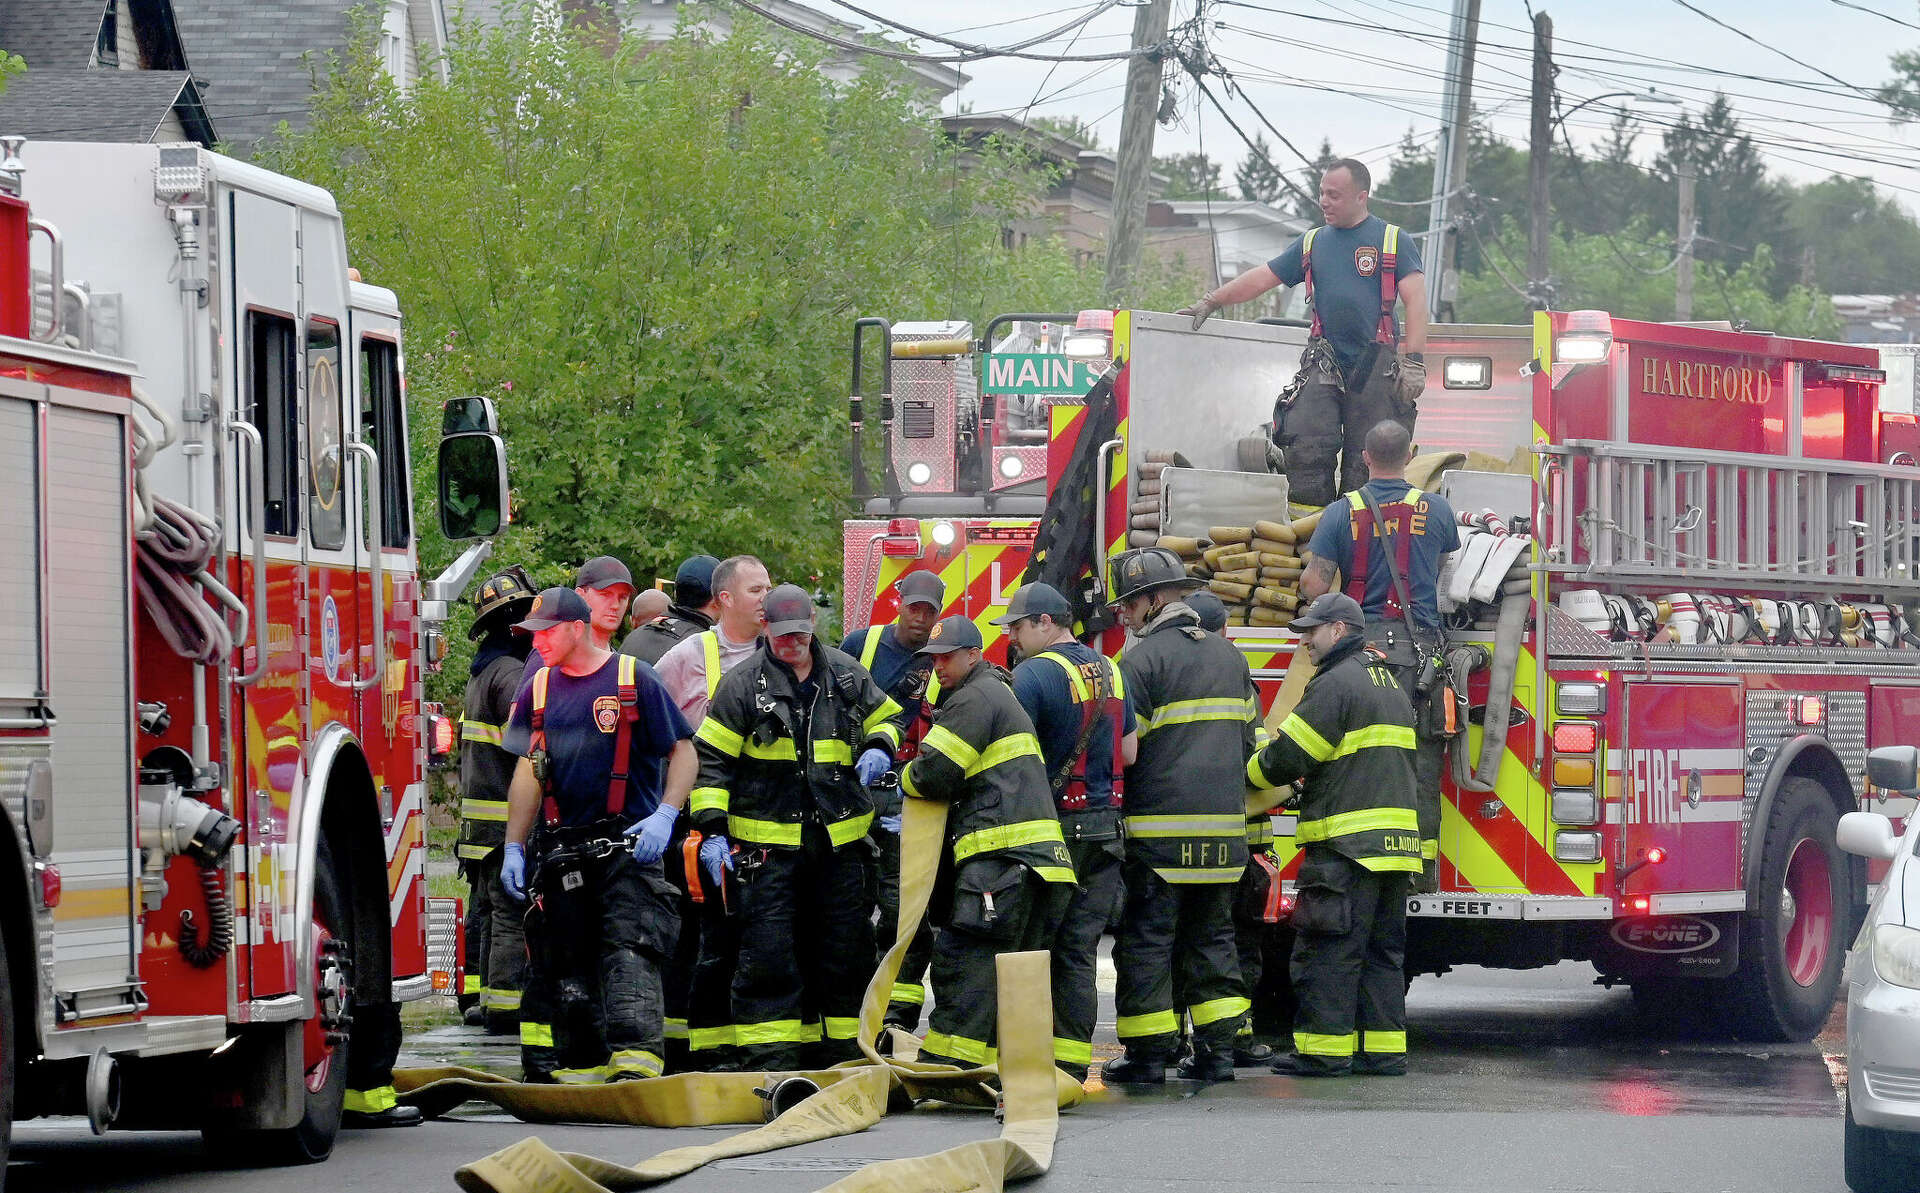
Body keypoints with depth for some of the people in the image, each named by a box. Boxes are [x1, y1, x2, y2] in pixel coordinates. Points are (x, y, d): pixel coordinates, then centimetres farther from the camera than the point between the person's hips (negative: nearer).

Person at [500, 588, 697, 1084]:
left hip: (628, 843, -5)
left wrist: (665, 816, -13)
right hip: (562, 848, 5)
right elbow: (528, 770, 17)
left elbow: (683, 752, 0)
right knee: (563, 960, 5)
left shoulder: (633, 679, -1)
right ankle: (580, 1063, 11)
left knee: (629, 951, -17)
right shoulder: (540, 688, 14)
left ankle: (636, 1058, -27)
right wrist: (514, 847, 10)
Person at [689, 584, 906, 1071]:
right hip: (768, 843, -4)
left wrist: (879, 749, 1)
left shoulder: (847, 676, 8)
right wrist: (711, 829, -10)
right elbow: (712, 759, -2)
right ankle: (768, 1060, -6)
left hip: (838, 840, 4)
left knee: (844, 951, 8)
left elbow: (886, 719, 25)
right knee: (768, 954, -8)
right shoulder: (743, 684, -3)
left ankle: (837, 1054, 18)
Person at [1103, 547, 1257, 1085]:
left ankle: (1147, 1055, -1)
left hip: (1159, 826, -7)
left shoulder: (1143, 660, -10)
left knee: (1147, 939, -1)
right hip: (1223, 829, 7)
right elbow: (1248, 739, 19)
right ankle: (1217, 1048, 10)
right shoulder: (1229, 656, 14)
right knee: (1212, 938, 13)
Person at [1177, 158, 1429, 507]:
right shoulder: (1313, 243, 16)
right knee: (1306, 448, -11)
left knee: (1364, 460, -3)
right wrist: (1210, 303, 14)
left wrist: (1414, 361, -15)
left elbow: (1415, 299, -5)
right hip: (1325, 365, 3)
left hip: (1376, 368, -3)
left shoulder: (1393, 240, 3)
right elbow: (1262, 278, 20)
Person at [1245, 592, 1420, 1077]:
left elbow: (1286, 757, -11)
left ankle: (1324, 1049, -9)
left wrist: (1245, 776, 8)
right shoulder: (1390, 686, 21)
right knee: (1382, 950, 10)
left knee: (1328, 948, -7)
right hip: (1396, 840, 9)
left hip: (1347, 841, -9)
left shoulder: (1336, 684, -10)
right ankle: (1384, 1049, 9)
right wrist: (1310, 790, 24)